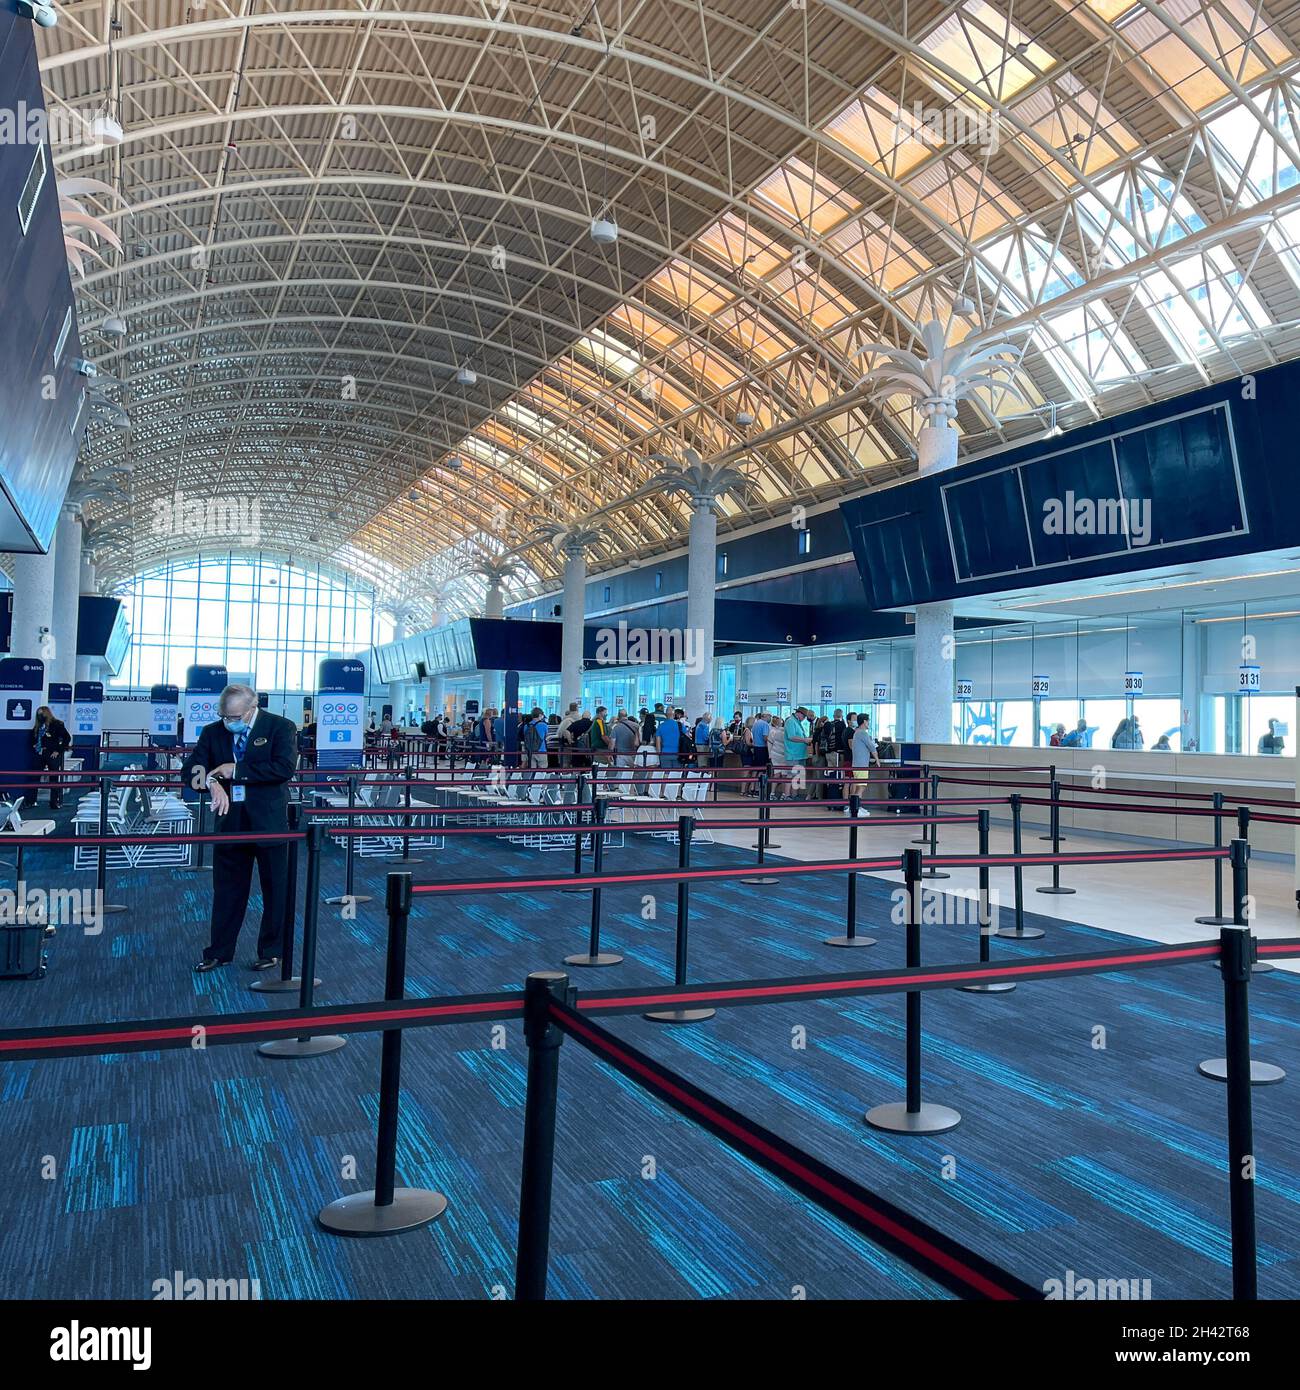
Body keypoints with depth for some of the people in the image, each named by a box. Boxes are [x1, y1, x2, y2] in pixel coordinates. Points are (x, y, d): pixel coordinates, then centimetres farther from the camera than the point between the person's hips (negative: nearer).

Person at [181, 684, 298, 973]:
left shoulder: (281, 728, -9)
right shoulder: (213, 731, 3)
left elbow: (284, 768, -20)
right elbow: (190, 768, 1)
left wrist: (236, 770, -20)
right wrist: (211, 781, -22)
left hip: (269, 822, -3)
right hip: (229, 822, 3)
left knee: (275, 890, 7)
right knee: (226, 889, 11)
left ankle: (271, 951, 22)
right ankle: (219, 952, 23)